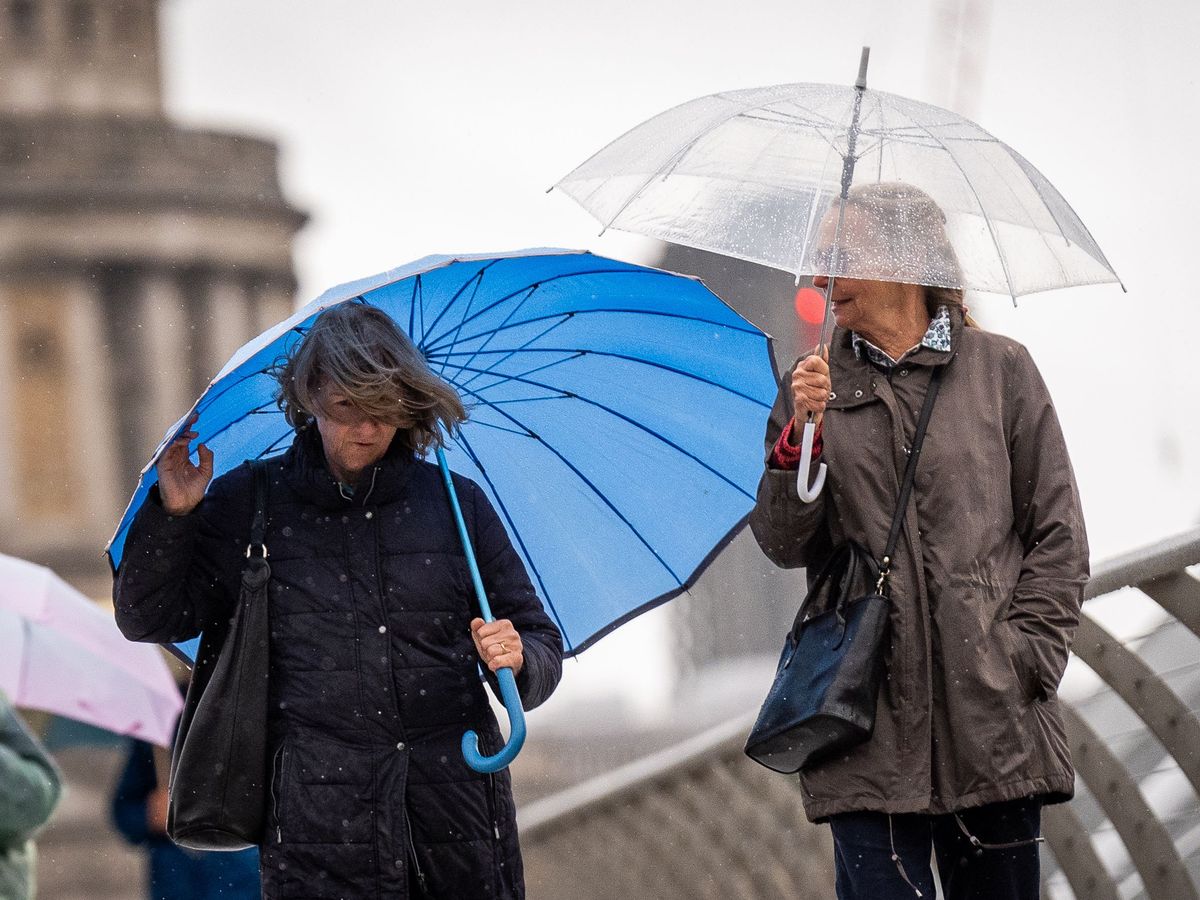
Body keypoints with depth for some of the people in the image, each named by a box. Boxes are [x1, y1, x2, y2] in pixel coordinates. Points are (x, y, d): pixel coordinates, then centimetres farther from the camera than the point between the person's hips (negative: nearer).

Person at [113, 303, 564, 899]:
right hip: (320, 815, -2)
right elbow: (147, 619, 7)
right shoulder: (249, 503, 6)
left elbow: (543, 647, 13)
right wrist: (171, 514, -7)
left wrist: (518, 658, -11)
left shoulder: (457, 503, 10)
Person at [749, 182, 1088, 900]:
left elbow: (1059, 536, 5)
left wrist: (1023, 659, -6)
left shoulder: (1001, 369, 7)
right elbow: (785, 545, 4)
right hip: (869, 722, 1)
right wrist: (801, 437, -11)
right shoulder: (815, 385, 12)